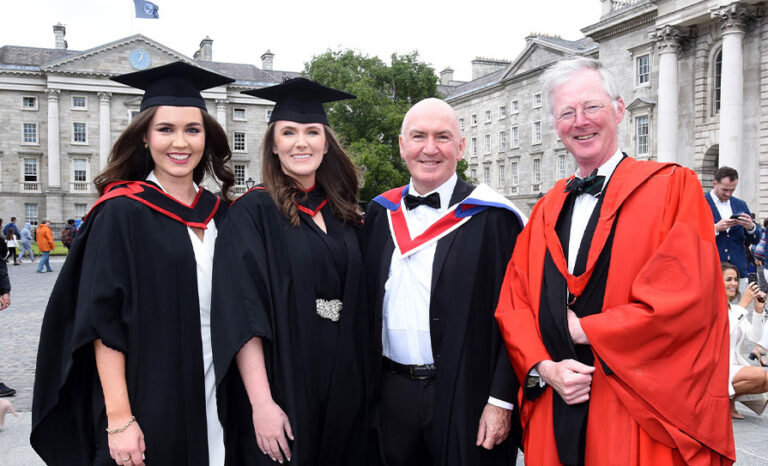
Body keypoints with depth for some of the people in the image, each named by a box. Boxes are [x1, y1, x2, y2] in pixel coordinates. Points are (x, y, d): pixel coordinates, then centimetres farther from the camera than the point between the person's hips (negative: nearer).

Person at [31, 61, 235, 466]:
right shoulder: (121, 213, -9)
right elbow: (102, 322, -12)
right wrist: (119, 419, -16)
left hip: (215, 400, 5)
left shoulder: (218, 212, 5)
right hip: (149, 405, -4)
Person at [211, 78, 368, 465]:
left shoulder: (341, 215, 7)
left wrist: (361, 389, 7)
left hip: (343, 392, 5)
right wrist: (261, 403, -19)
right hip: (282, 392, -5)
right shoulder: (252, 212, -8)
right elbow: (241, 316, -14)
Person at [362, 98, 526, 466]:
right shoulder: (380, 213, 6)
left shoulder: (492, 217, -9)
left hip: (465, 396, -4)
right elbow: (366, 302, 11)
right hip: (392, 392, 4)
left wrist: (501, 400, -14)